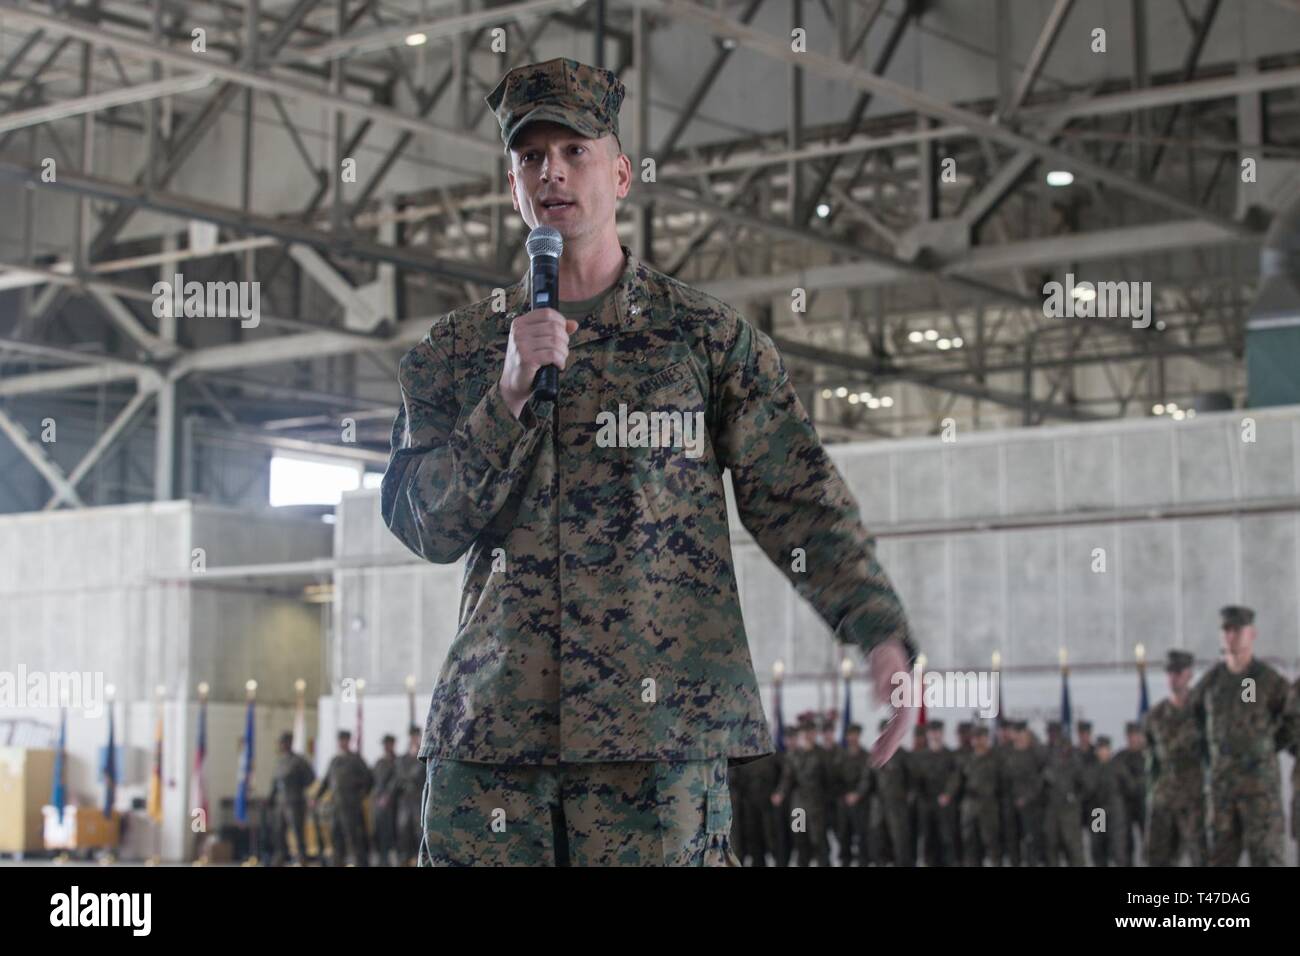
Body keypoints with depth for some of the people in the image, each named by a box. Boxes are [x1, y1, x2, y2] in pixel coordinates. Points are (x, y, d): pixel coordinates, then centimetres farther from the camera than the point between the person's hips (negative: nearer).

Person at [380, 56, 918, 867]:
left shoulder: (707, 335, 9)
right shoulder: (457, 348, 14)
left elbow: (798, 497, 4)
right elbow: (421, 525, 6)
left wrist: (881, 631, -10)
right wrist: (509, 396, -8)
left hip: (661, 722, -2)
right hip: (493, 722, 2)